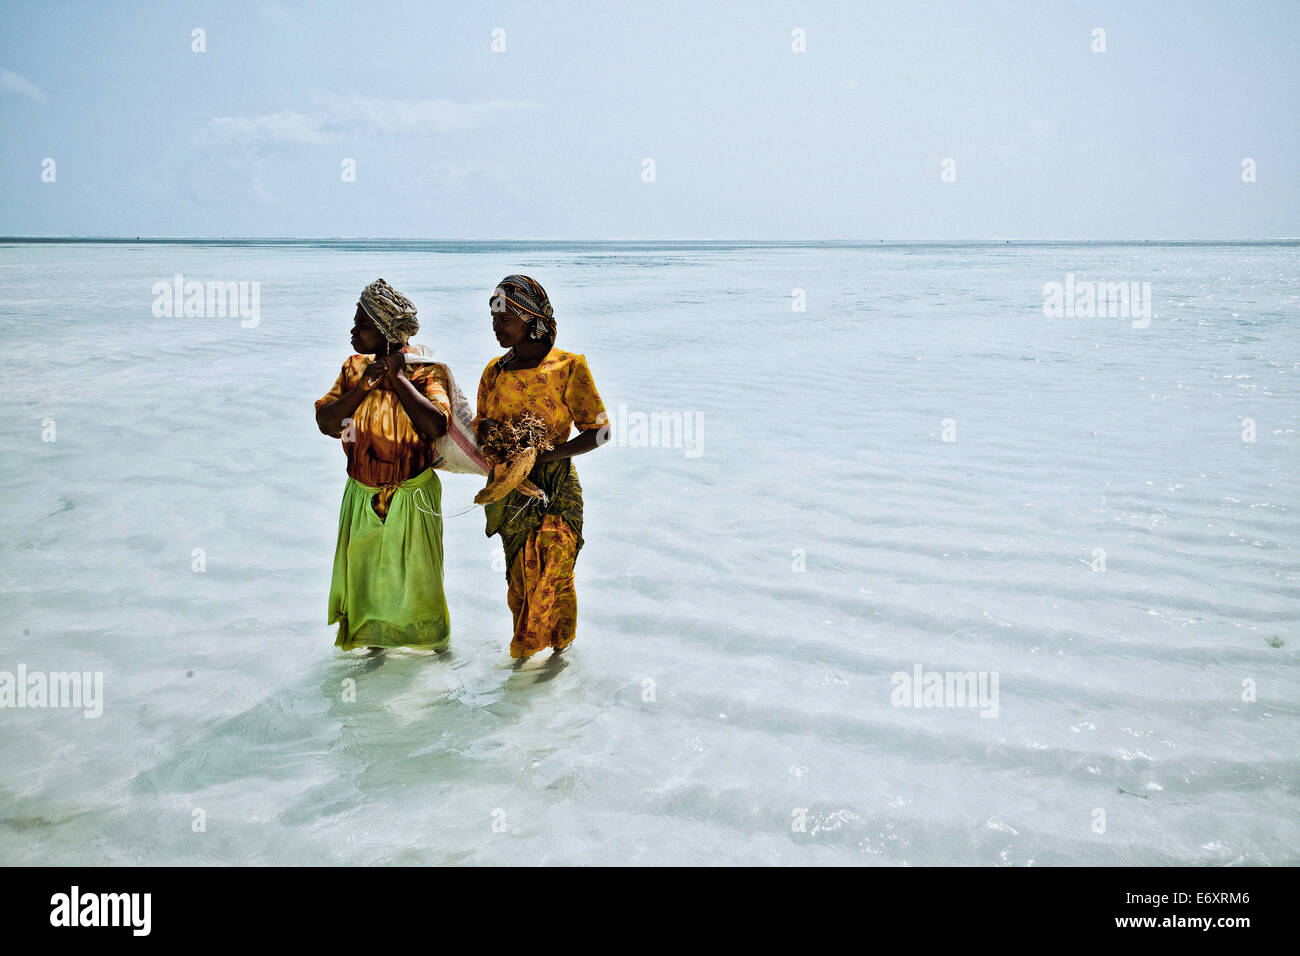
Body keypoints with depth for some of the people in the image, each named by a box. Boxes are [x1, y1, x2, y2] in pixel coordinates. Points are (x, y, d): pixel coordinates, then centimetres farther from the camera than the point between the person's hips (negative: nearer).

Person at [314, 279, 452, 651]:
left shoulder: (424, 371, -13)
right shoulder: (354, 368, 1)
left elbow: (435, 426, -30)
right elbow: (325, 423, -8)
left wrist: (397, 377, -23)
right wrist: (363, 385, -19)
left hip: (411, 499, -4)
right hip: (362, 495, 4)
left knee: (414, 573, 10)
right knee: (363, 572, 15)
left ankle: (432, 640, 33)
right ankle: (373, 639, 37)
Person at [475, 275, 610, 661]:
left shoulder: (568, 367, -9)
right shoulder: (495, 371, 6)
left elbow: (599, 431, -8)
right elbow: (481, 425, 16)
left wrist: (547, 454, -20)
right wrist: (487, 431, -10)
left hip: (555, 491, -4)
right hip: (509, 492, 4)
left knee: (552, 581, -1)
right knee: (519, 580, 11)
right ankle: (525, 652, 26)